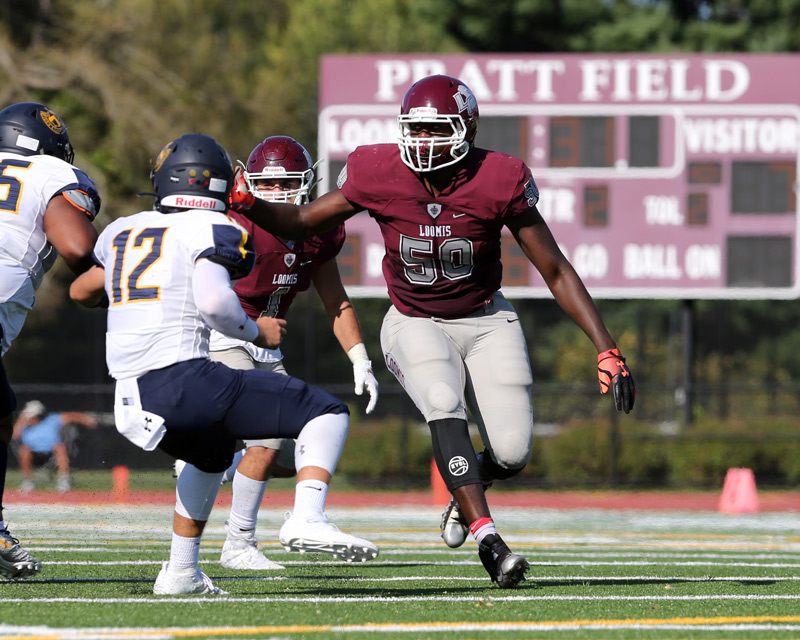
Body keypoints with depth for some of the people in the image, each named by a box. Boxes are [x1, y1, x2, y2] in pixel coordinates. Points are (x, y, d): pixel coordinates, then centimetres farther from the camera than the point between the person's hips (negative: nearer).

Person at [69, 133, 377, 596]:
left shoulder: (123, 232, 19)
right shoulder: (212, 231, 0)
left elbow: (81, 292, 35)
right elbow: (213, 300, -17)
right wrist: (256, 332, 1)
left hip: (132, 396, 7)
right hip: (183, 379, -7)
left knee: (213, 452, 37)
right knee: (326, 414, -1)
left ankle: (180, 571, 36)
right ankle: (307, 519, -23)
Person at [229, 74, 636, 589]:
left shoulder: (498, 181, -19)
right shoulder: (380, 175, -16)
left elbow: (557, 272, -13)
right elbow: (302, 224, -3)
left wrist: (608, 351, -16)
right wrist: (247, 205, -24)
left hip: (485, 320, 0)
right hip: (416, 324, 0)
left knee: (512, 453, -11)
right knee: (445, 407, -31)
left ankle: (468, 489, 27)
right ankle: (488, 539, -32)